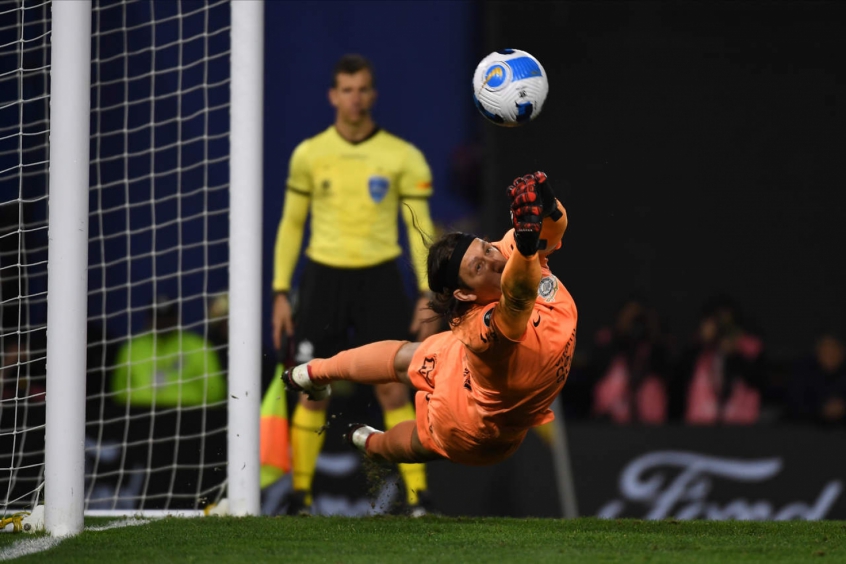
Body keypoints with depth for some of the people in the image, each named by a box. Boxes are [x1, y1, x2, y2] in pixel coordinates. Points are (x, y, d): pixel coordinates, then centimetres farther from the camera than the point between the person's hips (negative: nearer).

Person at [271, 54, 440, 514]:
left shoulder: (403, 157, 0)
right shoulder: (309, 154, 4)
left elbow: (419, 226, 2)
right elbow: (291, 224, 10)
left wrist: (427, 296, -5)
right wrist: (281, 293, 5)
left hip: (379, 278, -1)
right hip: (324, 274, 1)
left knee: (393, 391, -8)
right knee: (313, 392, -1)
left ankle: (417, 495, -6)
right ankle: (300, 494, 7)